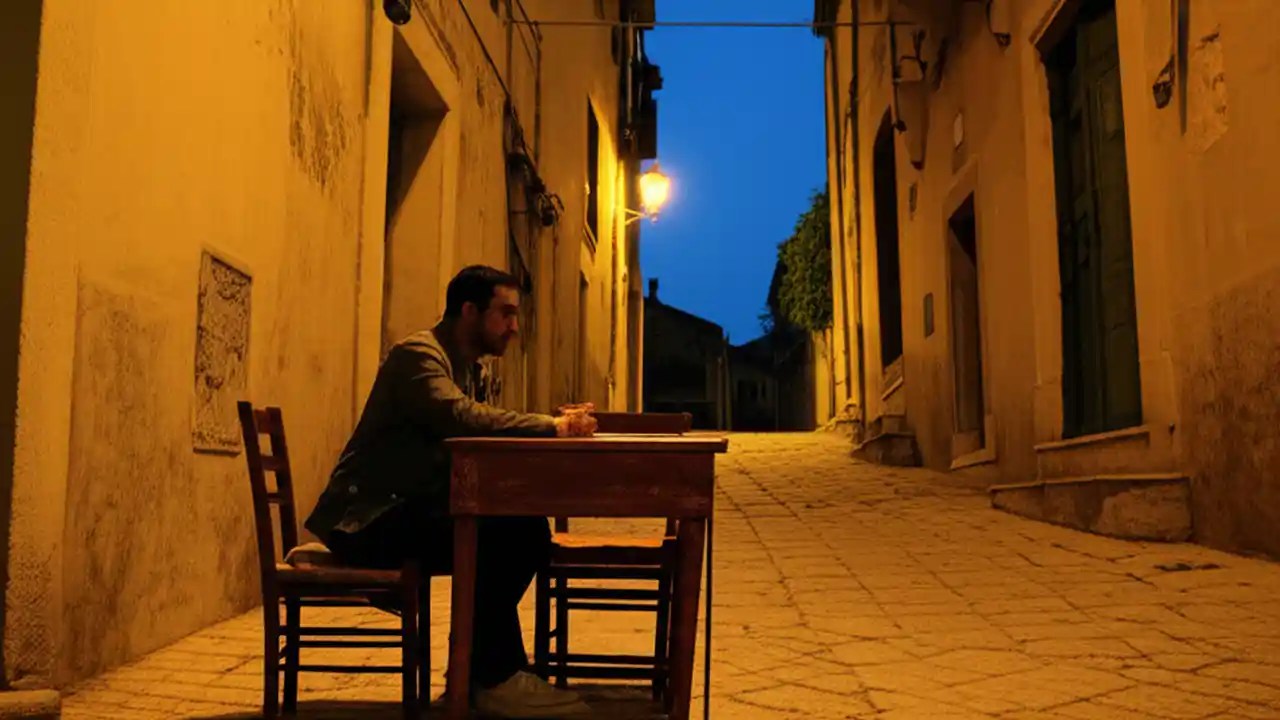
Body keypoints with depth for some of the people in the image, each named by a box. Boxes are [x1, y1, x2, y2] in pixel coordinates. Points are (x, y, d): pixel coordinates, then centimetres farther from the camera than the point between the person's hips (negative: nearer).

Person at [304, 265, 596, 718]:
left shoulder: (466, 366, 17)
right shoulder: (418, 354, -13)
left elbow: (480, 438, 7)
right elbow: (461, 418, -31)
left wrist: (552, 426, -6)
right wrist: (550, 427, -25)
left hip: (411, 511, 9)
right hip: (370, 518, -9)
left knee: (527, 531, -5)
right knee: (493, 537, -27)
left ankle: (479, 666, 4)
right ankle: (494, 678, -11)